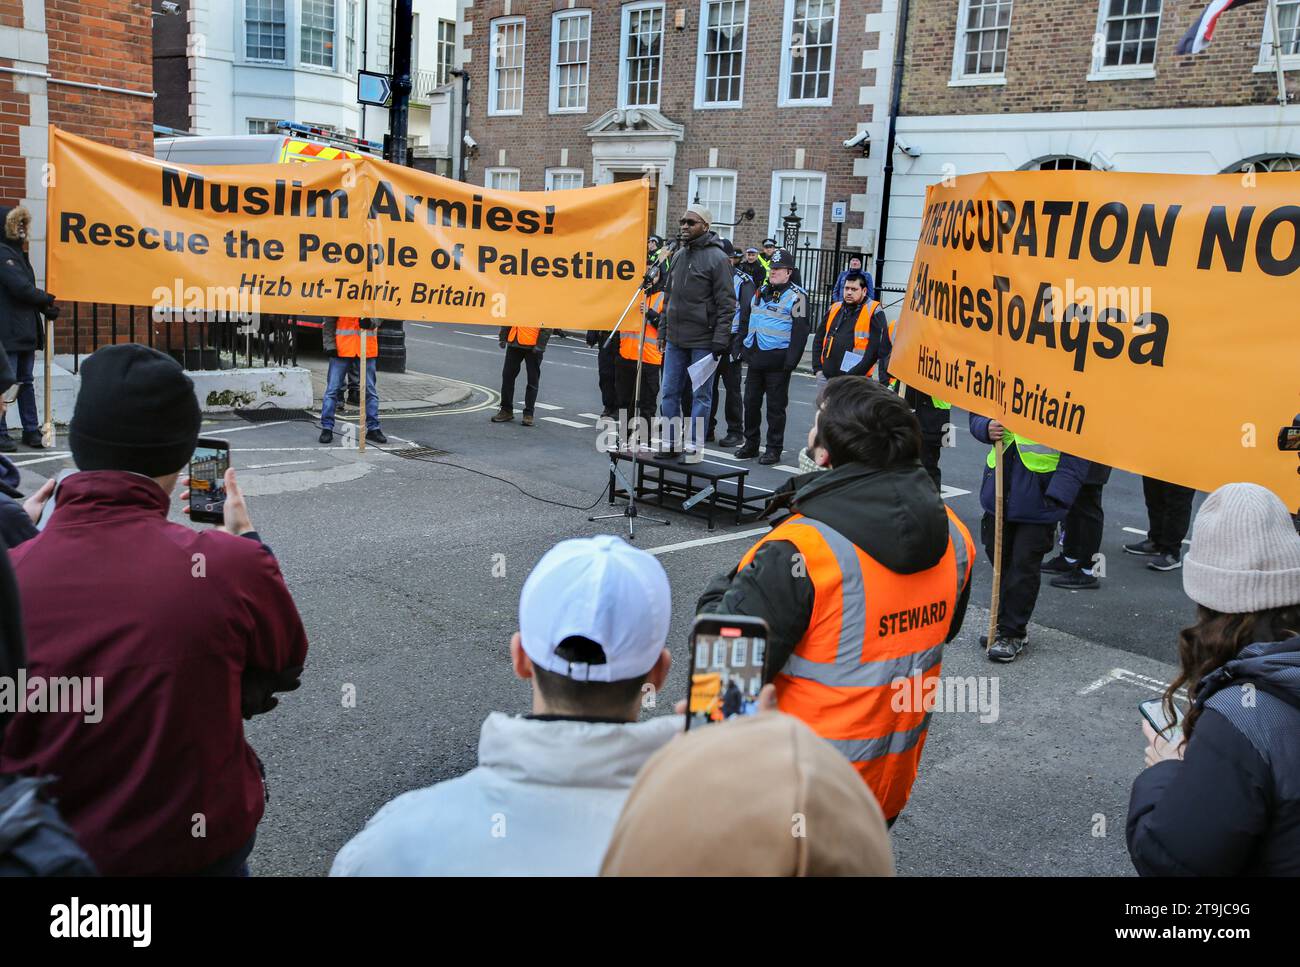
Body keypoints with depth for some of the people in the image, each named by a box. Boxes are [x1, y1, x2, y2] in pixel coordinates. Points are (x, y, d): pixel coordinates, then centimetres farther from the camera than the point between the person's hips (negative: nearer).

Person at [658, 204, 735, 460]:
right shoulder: (679, 255, 13)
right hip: (675, 339, 7)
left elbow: (726, 304, -11)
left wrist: (720, 340, -17)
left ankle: (693, 444, 10)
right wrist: (664, 330, 16)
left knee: (701, 395, 3)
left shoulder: (717, 258, -8)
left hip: (703, 340, -7)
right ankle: (672, 441, 20)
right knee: (670, 392, 9)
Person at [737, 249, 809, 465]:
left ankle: (774, 449, 10)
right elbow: (748, 319, 23)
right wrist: (742, 346, 16)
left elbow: (800, 331, -12)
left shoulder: (796, 296, -7)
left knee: (775, 406, 1)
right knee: (751, 402, 11)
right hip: (755, 358, 7)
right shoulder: (762, 292, 15)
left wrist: (791, 360, -18)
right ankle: (751, 445, 22)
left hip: (777, 360, -7)